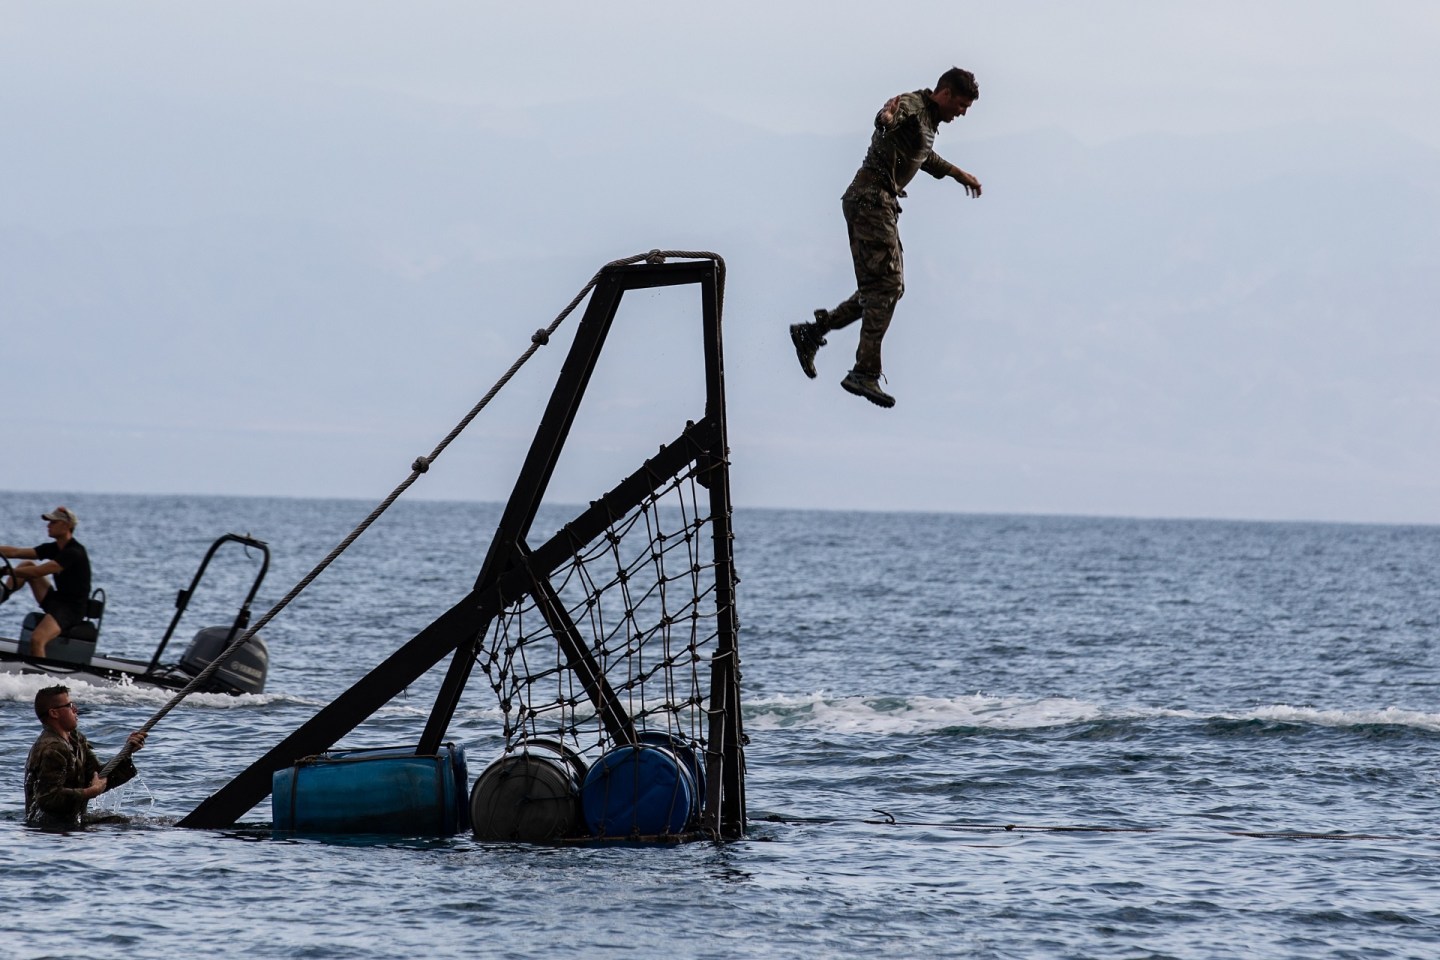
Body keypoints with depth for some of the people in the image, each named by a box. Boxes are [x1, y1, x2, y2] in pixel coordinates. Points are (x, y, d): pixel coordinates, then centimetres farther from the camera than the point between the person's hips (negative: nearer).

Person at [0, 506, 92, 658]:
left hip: (71, 609, -10)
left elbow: (38, 572, -27)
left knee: (36, 639, -33)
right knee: (27, 565, 9)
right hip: (54, 600, 10)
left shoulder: (74, 553, -20)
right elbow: (16, 552, 6)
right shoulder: (54, 549, 9)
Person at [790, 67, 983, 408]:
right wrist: (887, 117, -60)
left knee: (889, 287, 11)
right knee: (885, 285, -15)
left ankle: (811, 332, 16)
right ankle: (865, 373, -18)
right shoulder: (912, 105, -12)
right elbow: (887, 117, -37)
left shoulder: (929, 122, 19)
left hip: (884, 204, 10)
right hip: (870, 198, -10)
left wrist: (957, 173, 50)